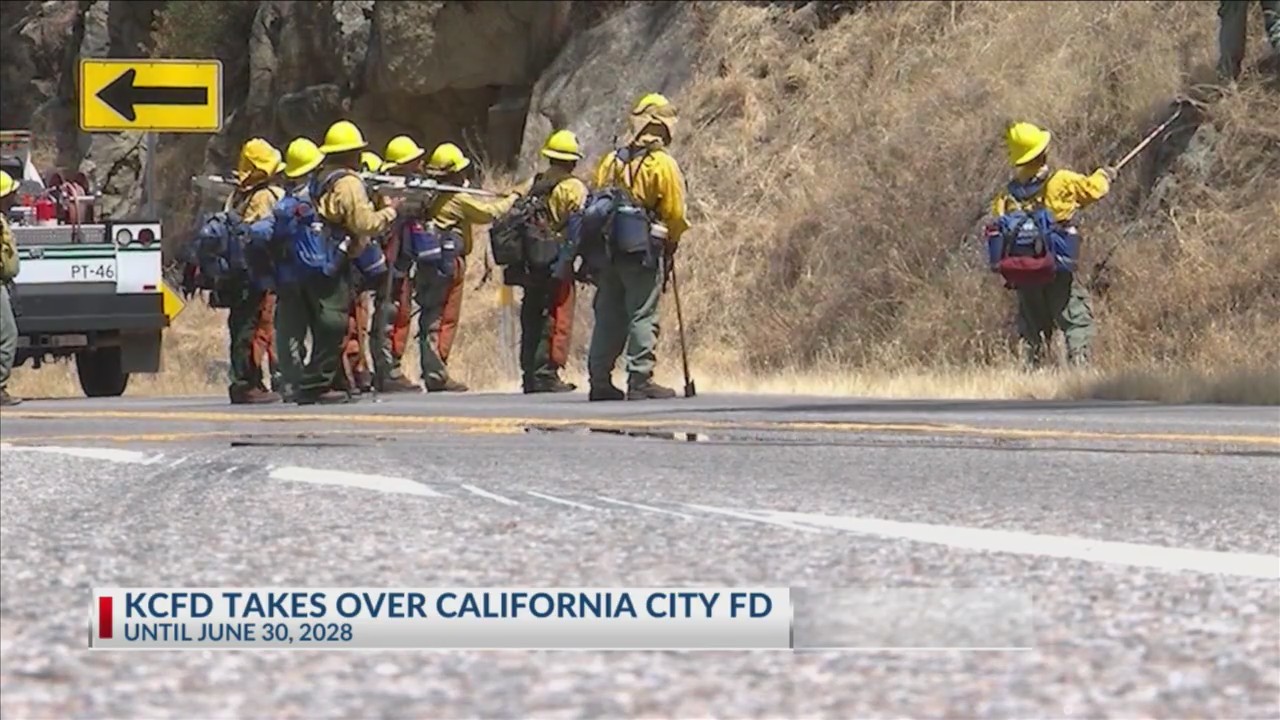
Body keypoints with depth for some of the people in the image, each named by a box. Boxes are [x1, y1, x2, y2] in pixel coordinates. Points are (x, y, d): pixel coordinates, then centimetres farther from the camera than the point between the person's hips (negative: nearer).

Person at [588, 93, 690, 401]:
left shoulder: (611, 161, 10)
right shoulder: (662, 164, -7)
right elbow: (675, 214, -9)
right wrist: (670, 243, 9)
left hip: (607, 250, 5)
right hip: (643, 254, -5)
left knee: (608, 317, 10)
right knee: (642, 316, -3)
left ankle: (600, 381, 11)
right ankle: (640, 380, -7)